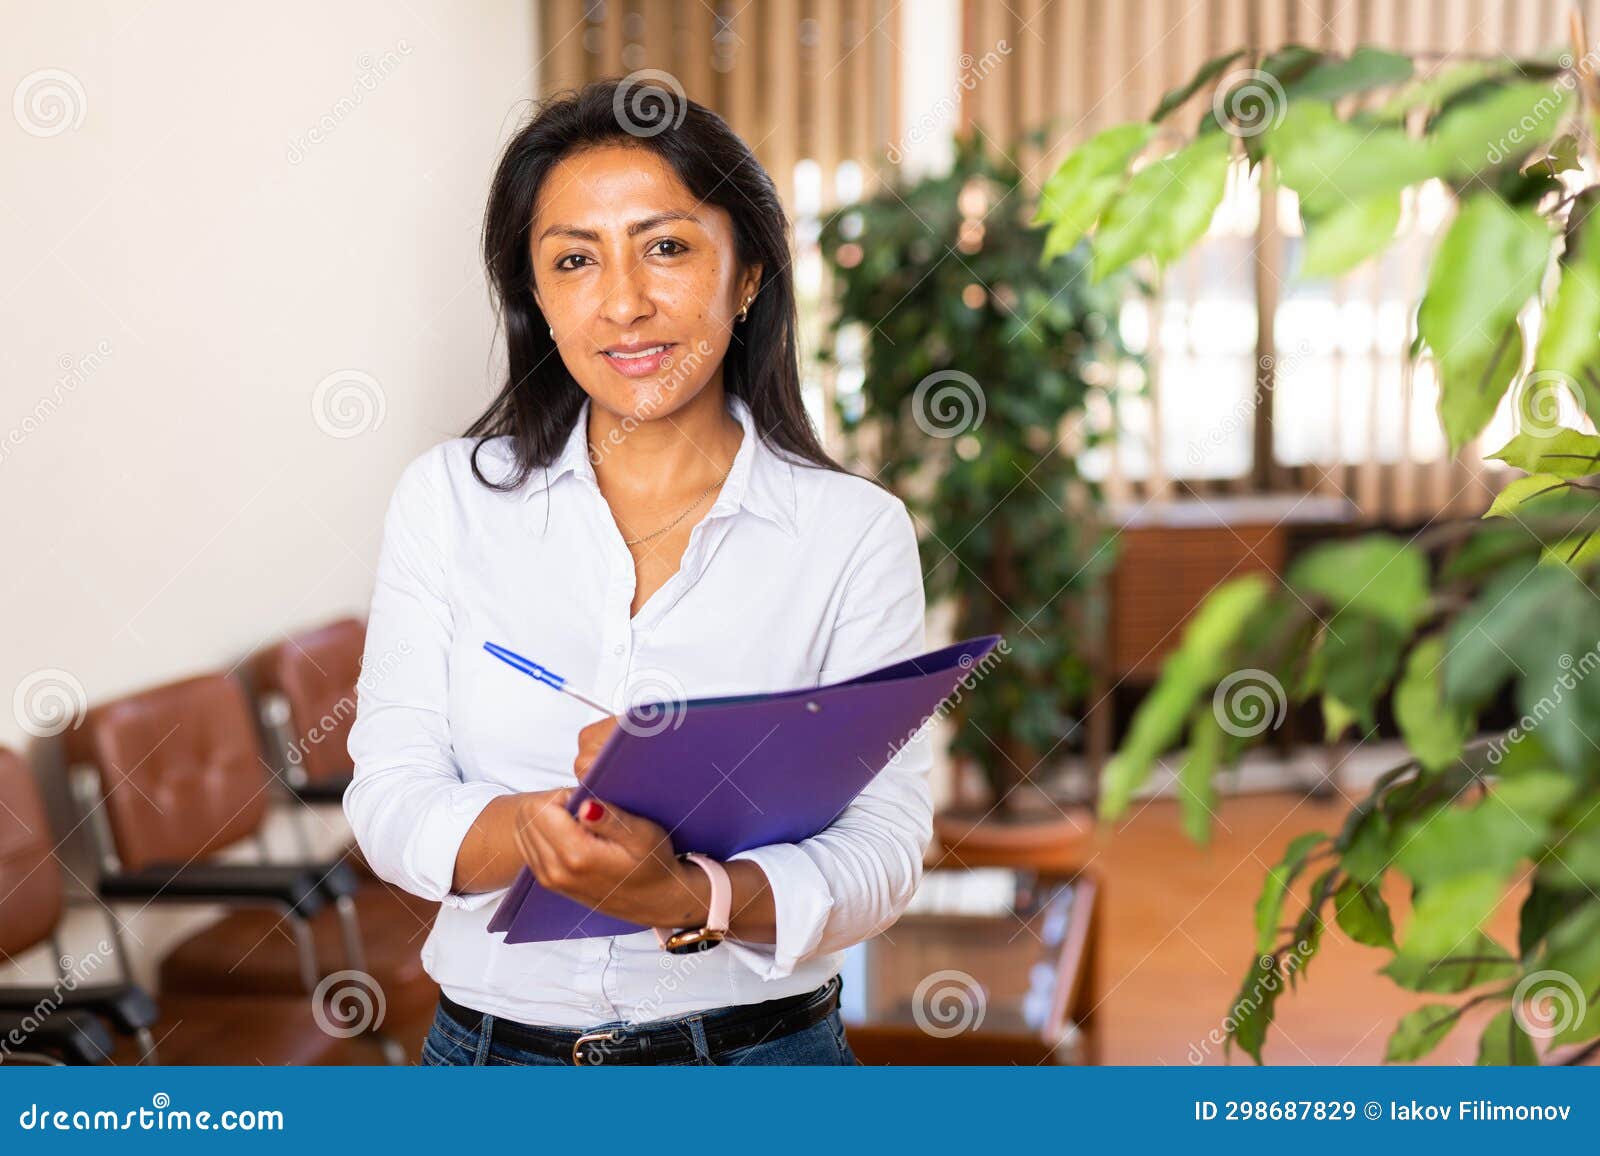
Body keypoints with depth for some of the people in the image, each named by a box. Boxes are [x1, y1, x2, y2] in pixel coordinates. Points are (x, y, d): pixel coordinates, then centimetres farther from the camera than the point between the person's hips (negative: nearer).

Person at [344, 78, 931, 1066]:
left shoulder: (855, 531, -7)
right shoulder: (450, 497, -2)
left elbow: (884, 849, -12)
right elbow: (389, 800, -7)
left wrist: (686, 896, -30)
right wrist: (544, 824, -27)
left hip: (762, 1044, -1)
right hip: (493, 1044, 1)